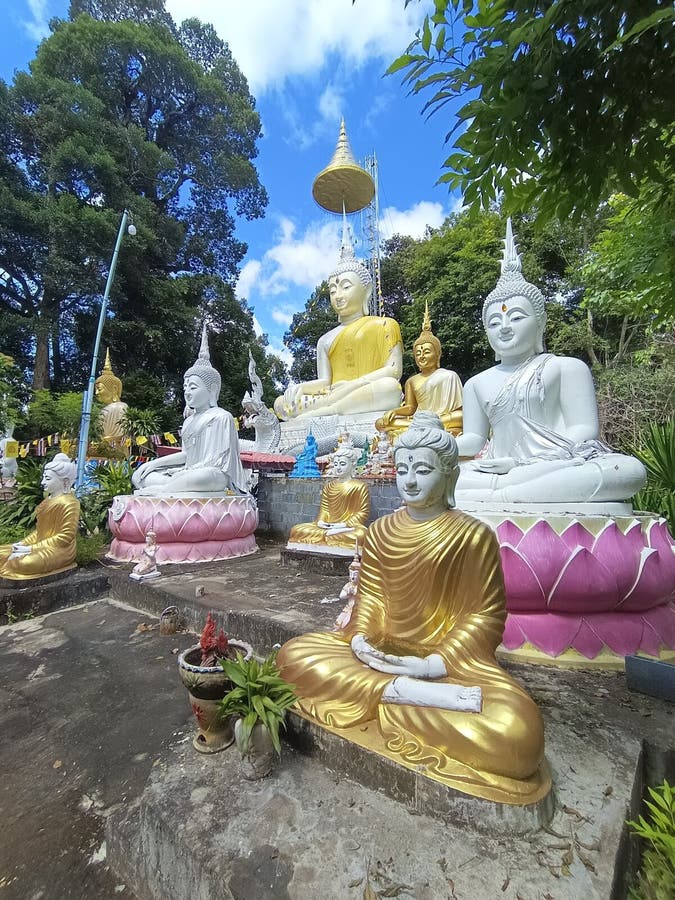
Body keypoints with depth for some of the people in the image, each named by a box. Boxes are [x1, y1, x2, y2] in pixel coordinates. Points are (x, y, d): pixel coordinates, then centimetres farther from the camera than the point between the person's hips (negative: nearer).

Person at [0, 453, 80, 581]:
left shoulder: (68, 503, -19)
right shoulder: (50, 498, 11)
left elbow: (65, 537, -22)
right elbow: (41, 529, 18)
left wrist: (32, 548, -18)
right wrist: (23, 543, 2)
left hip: (58, 550, -10)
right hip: (42, 545, 10)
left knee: (21, 563, -29)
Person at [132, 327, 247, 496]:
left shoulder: (221, 417, -6)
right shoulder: (189, 420, 20)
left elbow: (219, 461, -13)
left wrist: (187, 471, -15)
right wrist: (154, 463, 13)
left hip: (216, 475, -8)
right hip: (190, 472, 9)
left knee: (204, 477, -42)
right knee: (139, 475, 0)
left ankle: (161, 489, -22)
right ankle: (177, 487, -23)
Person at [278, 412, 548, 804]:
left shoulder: (474, 535, -12)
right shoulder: (380, 531, 0)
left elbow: (486, 614, -8)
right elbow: (370, 595, 5)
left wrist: (437, 662, -17)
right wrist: (361, 637, -14)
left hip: (451, 659, -4)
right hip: (383, 650, 5)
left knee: (516, 732, -32)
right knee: (294, 655, -16)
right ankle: (403, 691, -23)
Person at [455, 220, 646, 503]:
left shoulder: (565, 367, 10)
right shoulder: (478, 383, 19)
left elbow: (583, 430, -1)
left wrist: (522, 463, -15)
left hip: (560, 467, 0)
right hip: (499, 470, 1)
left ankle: (496, 495, -37)